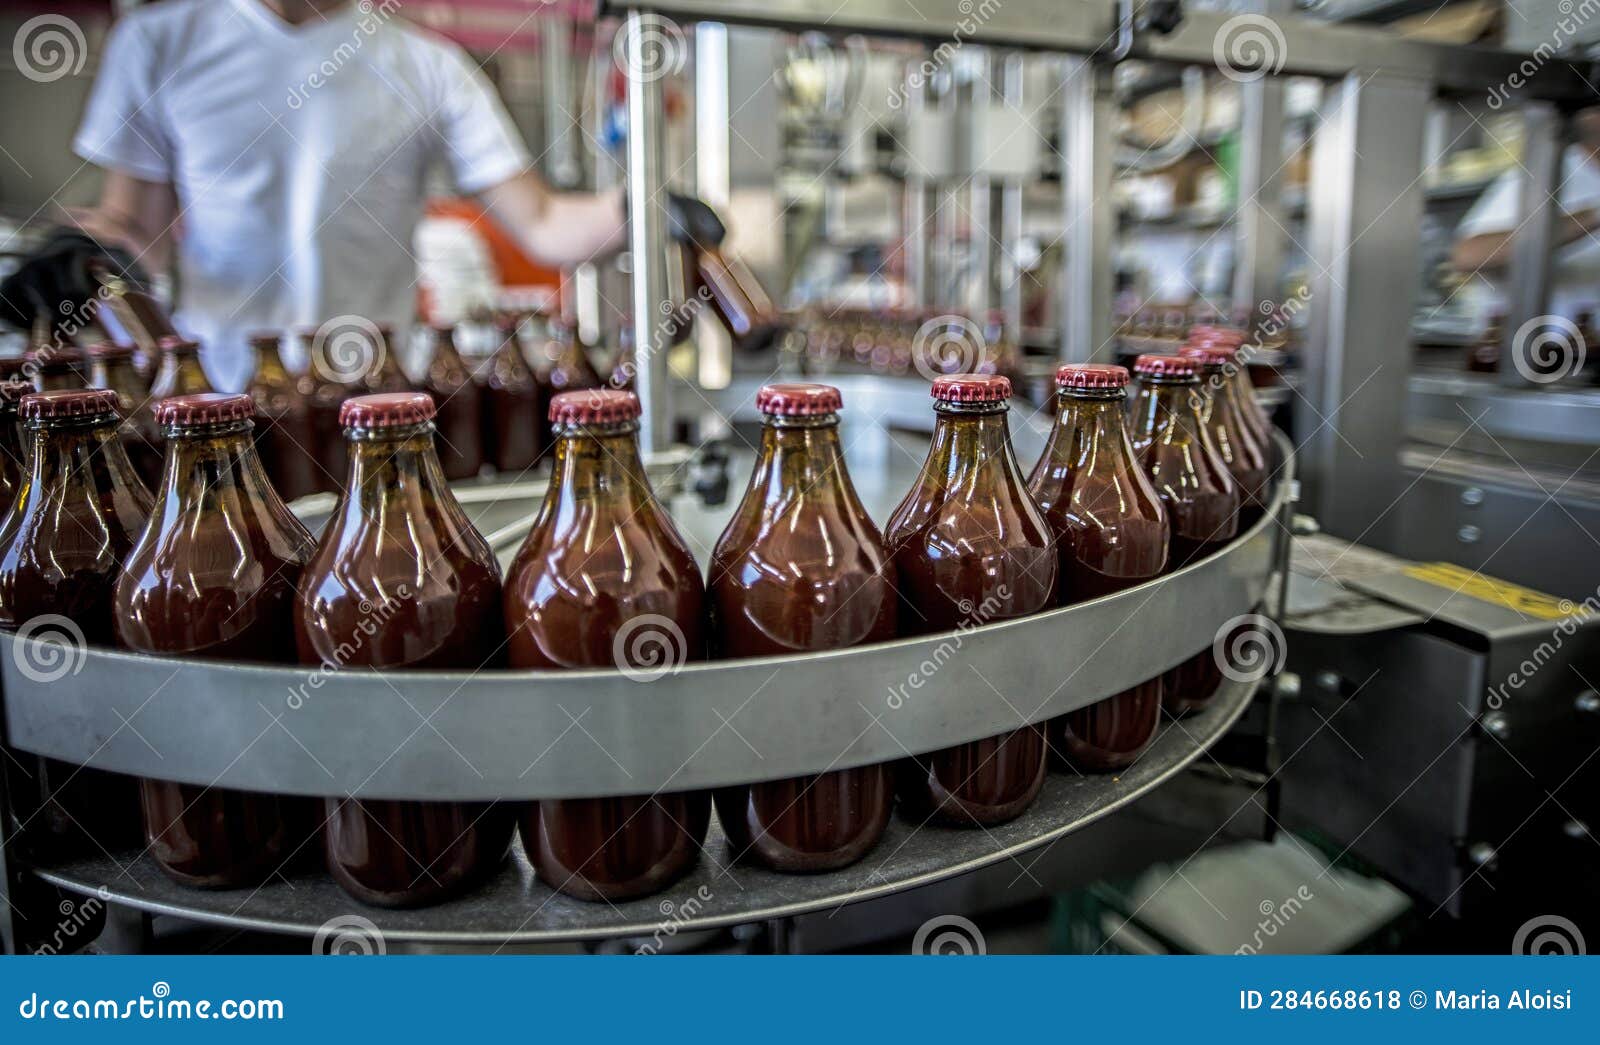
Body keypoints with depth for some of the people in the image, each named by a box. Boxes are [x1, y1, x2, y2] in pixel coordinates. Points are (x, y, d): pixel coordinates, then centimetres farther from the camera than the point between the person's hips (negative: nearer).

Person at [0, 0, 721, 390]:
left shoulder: (429, 68, 4)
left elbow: (541, 225, -2)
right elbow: (139, 226, 13)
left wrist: (637, 212, -19)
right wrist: (80, 245, -8)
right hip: (215, 401, 1)